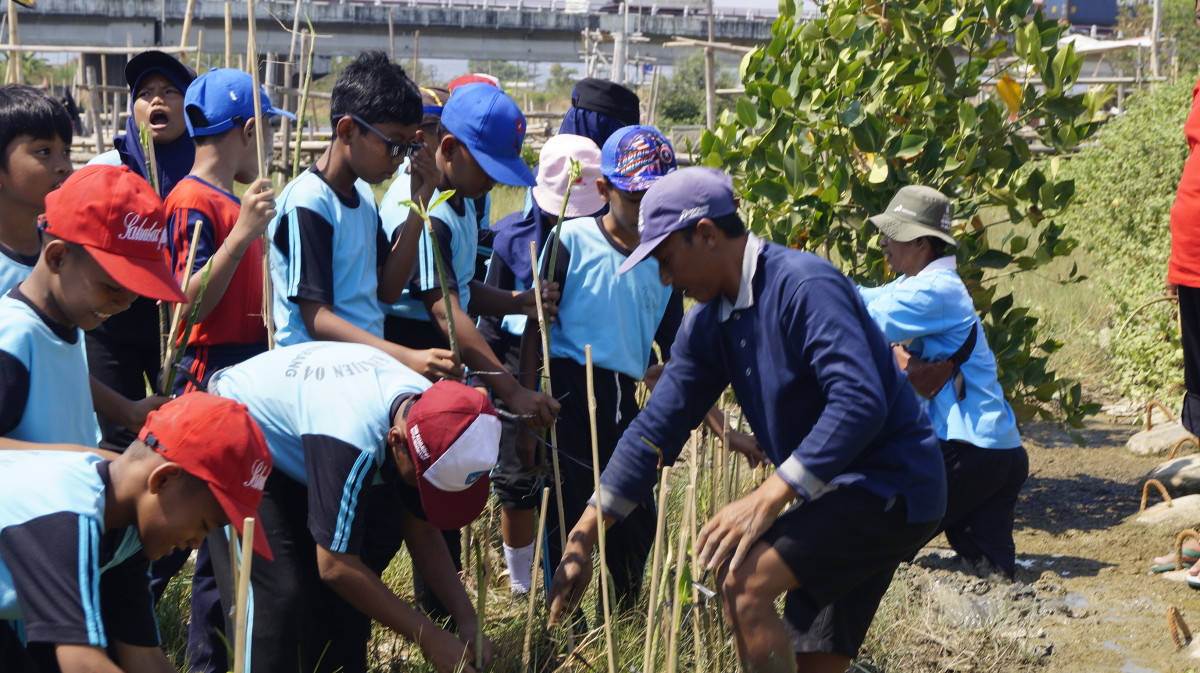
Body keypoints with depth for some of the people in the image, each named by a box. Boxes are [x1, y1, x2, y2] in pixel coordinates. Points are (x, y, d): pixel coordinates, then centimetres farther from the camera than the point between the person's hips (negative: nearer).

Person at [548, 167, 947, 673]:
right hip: (834, 494, 9)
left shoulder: (805, 286, -21)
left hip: (892, 489, -9)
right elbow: (657, 428, 8)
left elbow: (860, 402, -32)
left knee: (744, 578, -25)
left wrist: (769, 497, -35)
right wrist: (583, 536, 4)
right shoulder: (708, 324, 7)